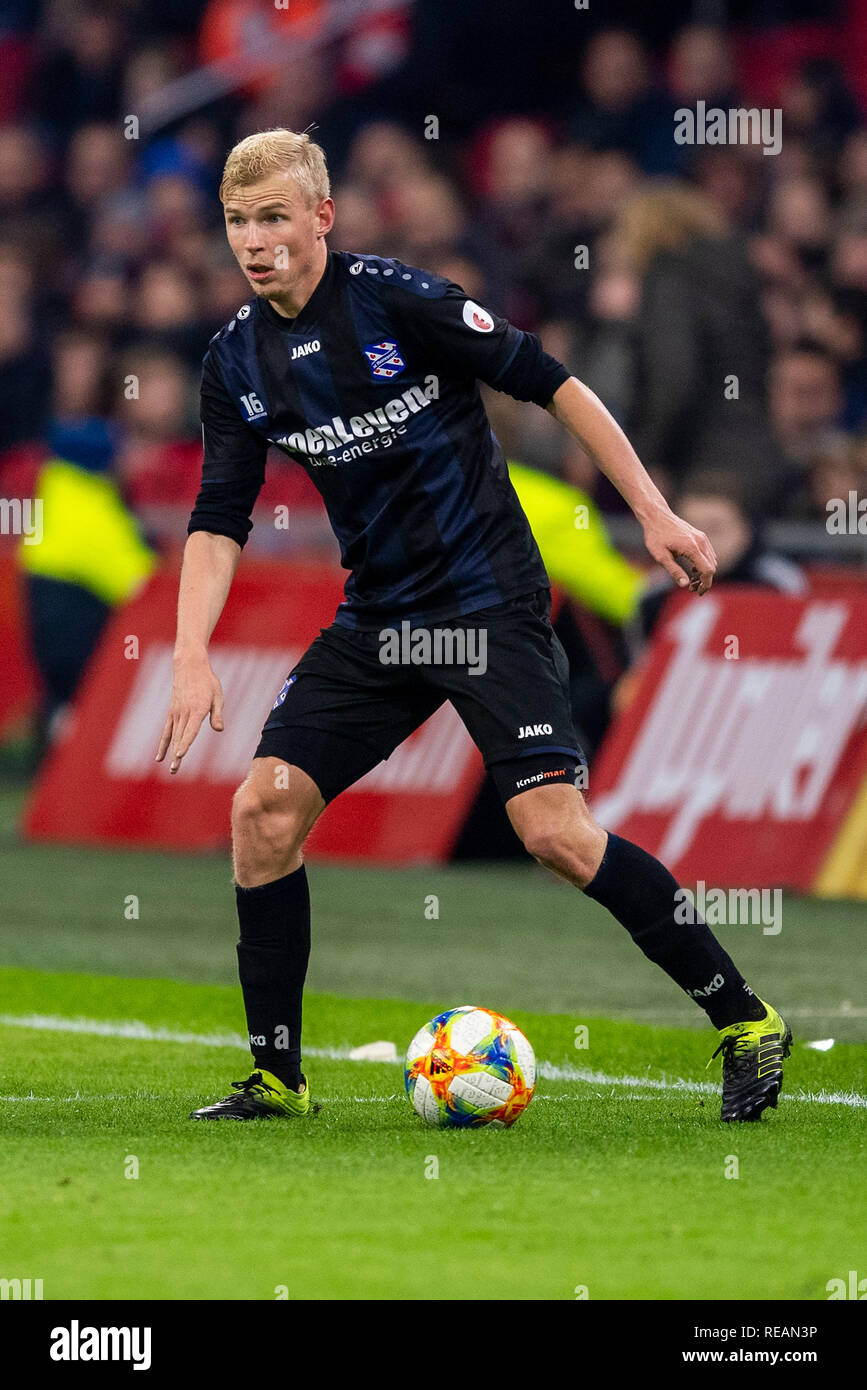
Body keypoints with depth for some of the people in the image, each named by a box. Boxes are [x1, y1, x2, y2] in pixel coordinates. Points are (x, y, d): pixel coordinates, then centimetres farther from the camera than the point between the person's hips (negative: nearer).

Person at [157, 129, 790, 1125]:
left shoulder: (395, 299, -13)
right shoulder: (237, 361, 4)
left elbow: (550, 384, -8)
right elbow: (220, 519, 5)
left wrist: (653, 512, -9)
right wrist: (191, 654, -9)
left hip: (488, 602, -6)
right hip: (376, 621, 6)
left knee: (554, 829, -17)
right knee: (264, 807, -5)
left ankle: (745, 1024, -5)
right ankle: (276, 1076, 8)